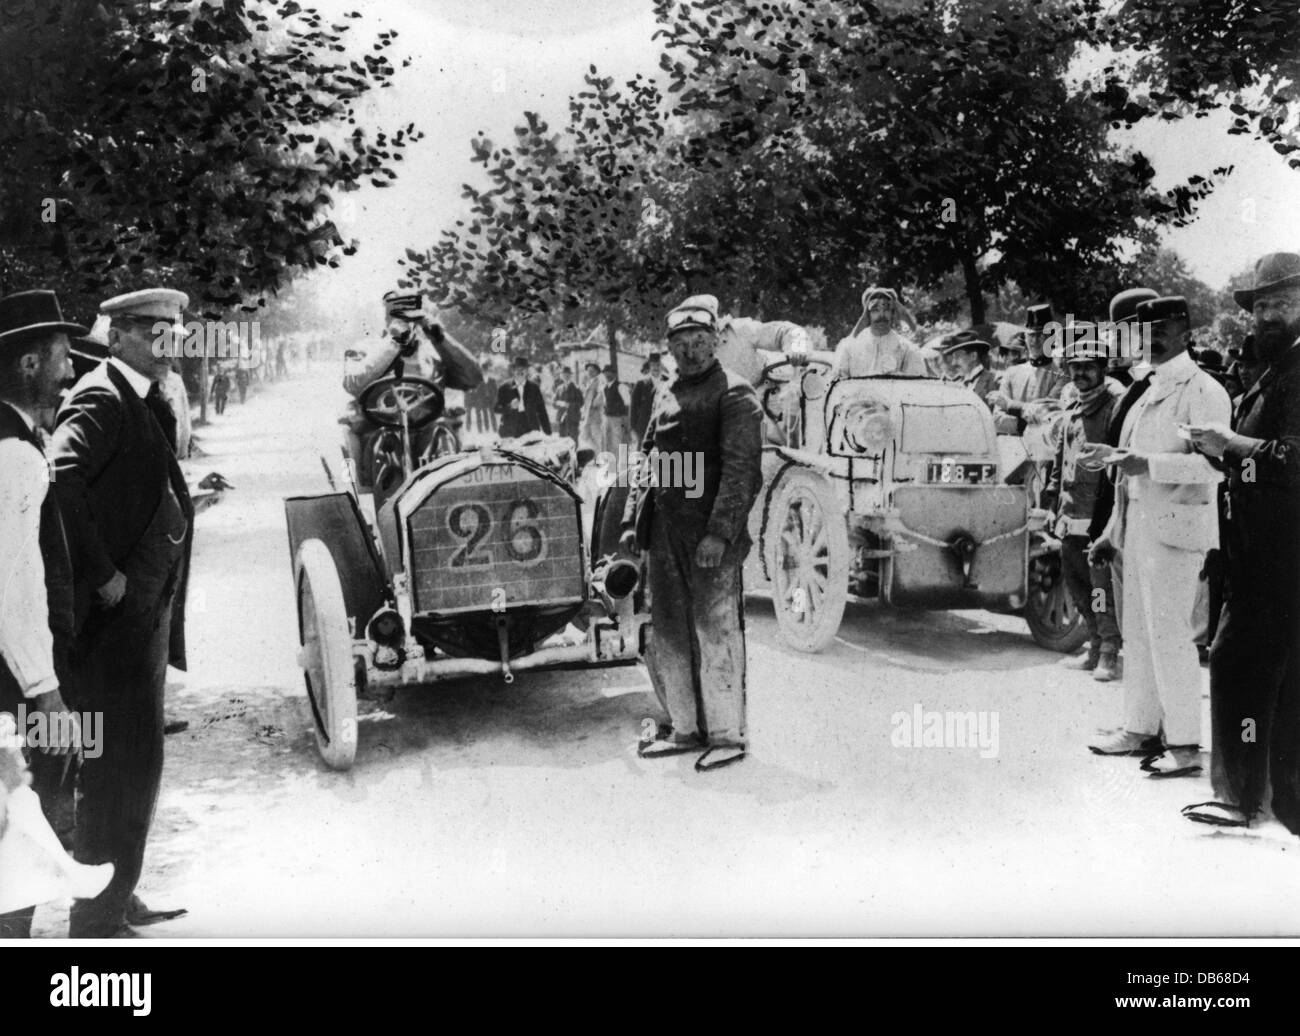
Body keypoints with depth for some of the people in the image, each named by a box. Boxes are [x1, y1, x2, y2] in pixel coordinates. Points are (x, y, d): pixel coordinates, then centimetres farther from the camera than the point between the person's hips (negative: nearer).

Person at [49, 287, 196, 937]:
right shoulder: (101, 399, -13)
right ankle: (96, 918, 5)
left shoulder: (150, 401, 16)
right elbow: (61, 477, -28)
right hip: (113, 611, -10)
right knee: (120, 765, -5)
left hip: (144, 610, 10)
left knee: (135, 762, 18)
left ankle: (117, 896, 32)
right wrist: (101, 574, -24)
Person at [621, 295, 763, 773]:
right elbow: (647, 461, 22)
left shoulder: (734, 393, -5)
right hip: (665, 532, 8)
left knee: (717, 633, -2)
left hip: (710, 535, -7)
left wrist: (719, 533, -20)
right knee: (668, 633, 12)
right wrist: (632, 521, 12)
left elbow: (741, 470, -13)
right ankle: (684, 727, 24)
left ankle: (727, 735, 8)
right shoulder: (667, 395, 18)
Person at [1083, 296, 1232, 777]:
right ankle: (1137, 729, 24)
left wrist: (1146, 463, -26)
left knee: (1169, 633, -6)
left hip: (1175, 527, -8)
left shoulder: (1203, 392, -9)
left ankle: (1185, 746, 2)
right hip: (1138, 526, 8)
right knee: (1138, 632, 13)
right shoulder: (1148, 392, 17)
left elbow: (1212, 465, -19)